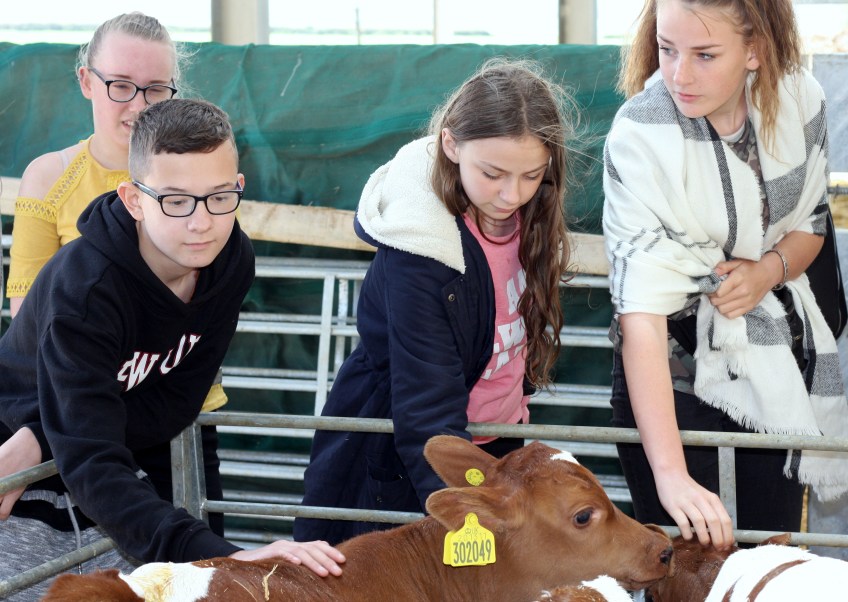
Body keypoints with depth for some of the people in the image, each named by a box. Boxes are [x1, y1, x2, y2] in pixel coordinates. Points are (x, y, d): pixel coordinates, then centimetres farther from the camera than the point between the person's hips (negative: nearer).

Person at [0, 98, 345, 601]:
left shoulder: (231, 259, -14)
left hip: (125, 489, 5)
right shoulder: (84, 287, -32)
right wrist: (221, 557, -54)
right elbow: (92, 465, -41)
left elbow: (175, 405, -14)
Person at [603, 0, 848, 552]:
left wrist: (768, 269, -15)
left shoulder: (800, 97, -9)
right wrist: (670, 473, -38)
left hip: (779, 352, 4)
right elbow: (641, 312, -30)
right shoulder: (640, 135, -23)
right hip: (673, 366, -4)